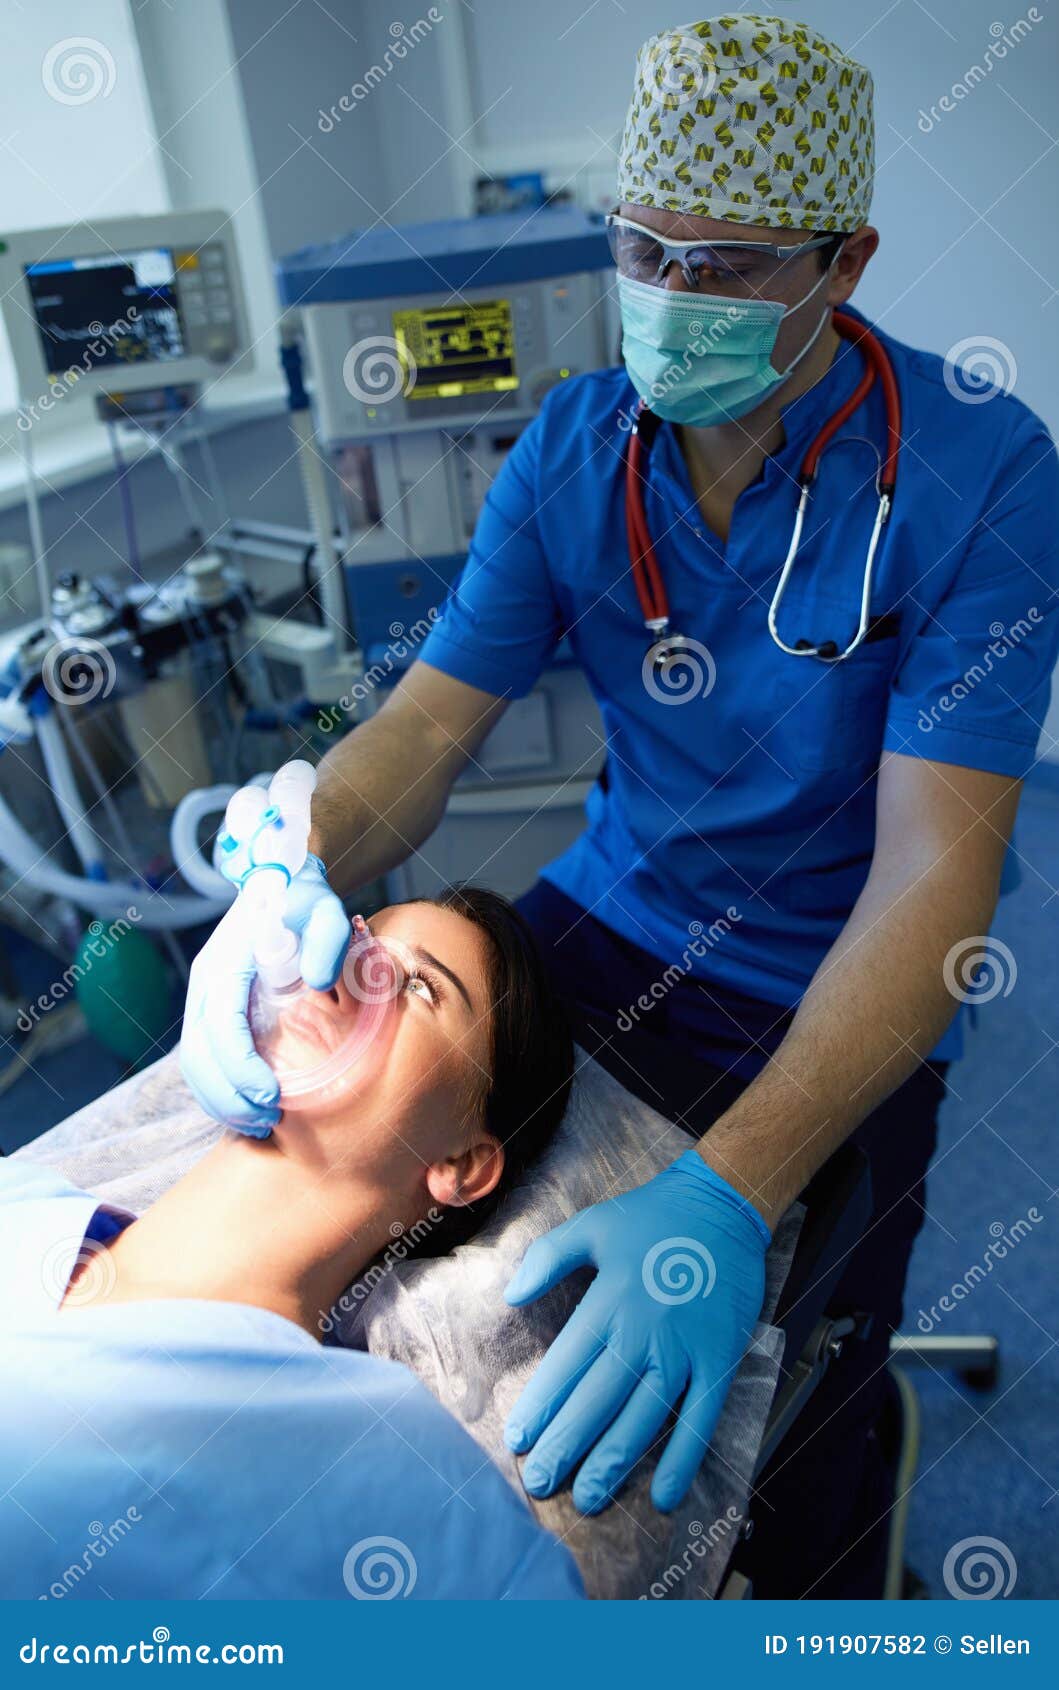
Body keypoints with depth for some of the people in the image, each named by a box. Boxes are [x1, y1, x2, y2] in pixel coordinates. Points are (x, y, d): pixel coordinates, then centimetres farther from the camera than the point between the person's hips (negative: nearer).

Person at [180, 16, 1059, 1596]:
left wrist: (730, 1194, -38)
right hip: (612, 918, 4)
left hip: (832, 1005, -3)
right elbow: (427, 722, -6)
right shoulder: (571, 445, -4)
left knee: (790, 1459, -6)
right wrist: (291, 884, -28)